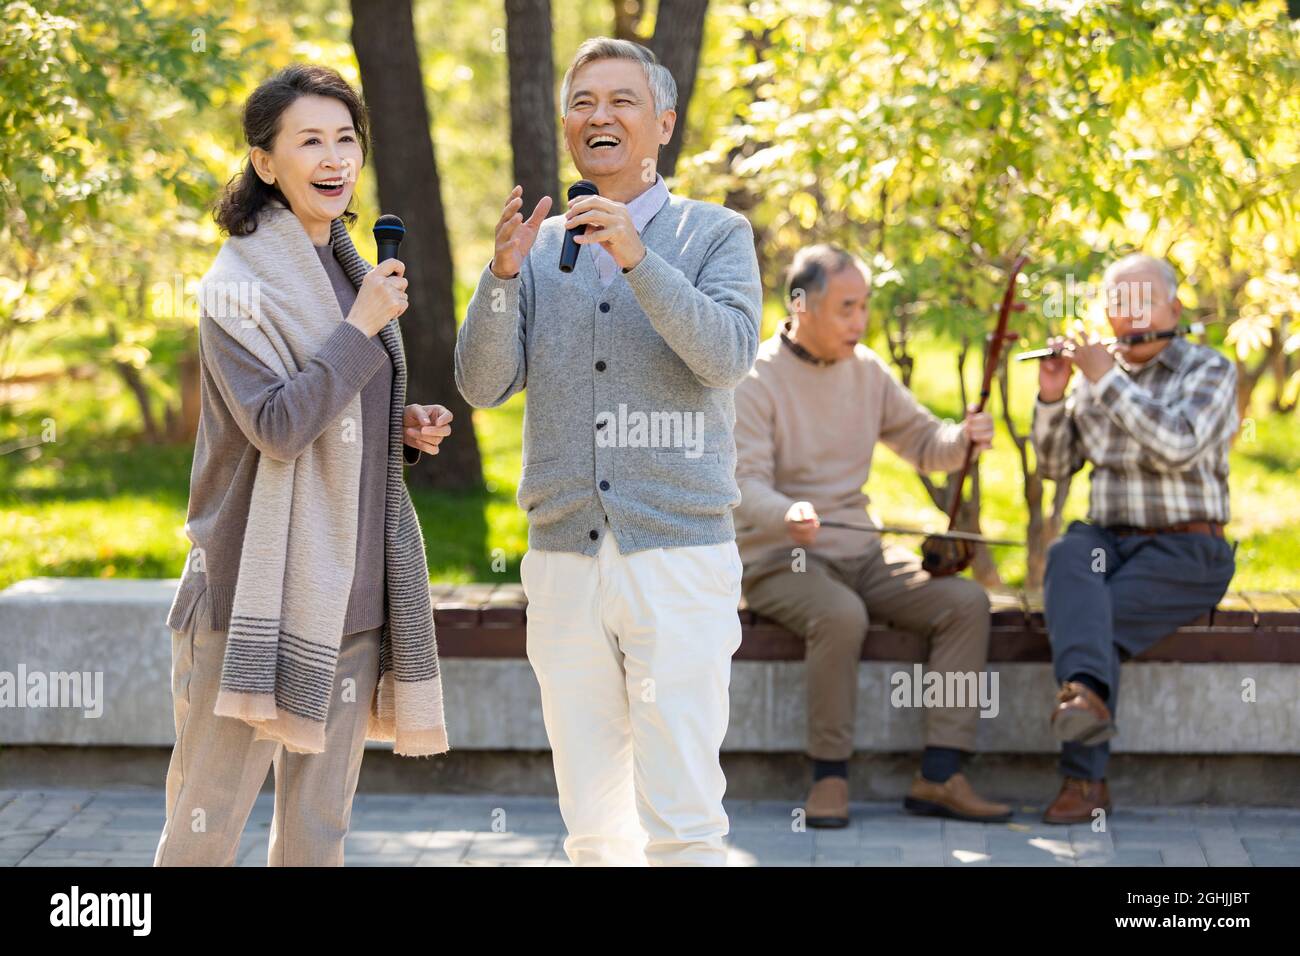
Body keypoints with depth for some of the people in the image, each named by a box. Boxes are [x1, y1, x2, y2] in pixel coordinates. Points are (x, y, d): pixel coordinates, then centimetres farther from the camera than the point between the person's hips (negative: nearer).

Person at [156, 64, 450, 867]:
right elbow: (277, 426, -19)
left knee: (320, 830, 10)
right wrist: (363, 328, -17)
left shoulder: (349, 271, 14)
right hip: (261, 588, -7)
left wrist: (404, 431, 4)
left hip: (349, 594, 7)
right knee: (208, 821, -4)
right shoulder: (241, 281, -9)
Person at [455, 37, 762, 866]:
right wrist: (503, 273, -13)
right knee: (593, 821, 8)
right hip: (565, 561, 3)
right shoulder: (538, 249, 12)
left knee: (682, 819, -8)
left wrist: (636, 257, -23)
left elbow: (728, 356, -13)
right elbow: (482, 385, 3)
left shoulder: (716, 236, 4)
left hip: (679, 557, -3)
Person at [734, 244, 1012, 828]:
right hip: (777, 560, -6)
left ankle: (939, 775, -18)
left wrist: (963, 439, -9)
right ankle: (829, 775, -22)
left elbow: (923, 445, 15)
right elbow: (744, 484, -18)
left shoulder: (865, 370, 10)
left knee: (965, 602, -16)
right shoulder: (754, 381, -9)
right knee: (841, 615, -37)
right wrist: (787, 515, -41)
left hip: (859, 553, 6)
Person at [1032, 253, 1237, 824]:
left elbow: (1178, 447, -19)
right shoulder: (1097, 374, 16)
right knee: (1068, 556, -33)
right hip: (1108, 539, 3)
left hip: (1185, 552, -3)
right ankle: (1086, 692, -57)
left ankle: (1085, 781, -32)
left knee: (1102, 621, -29)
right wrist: (1052, 397, -2)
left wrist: (1108, 380, -15)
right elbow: (1055, 466, 15)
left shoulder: (1209, 371, 0)